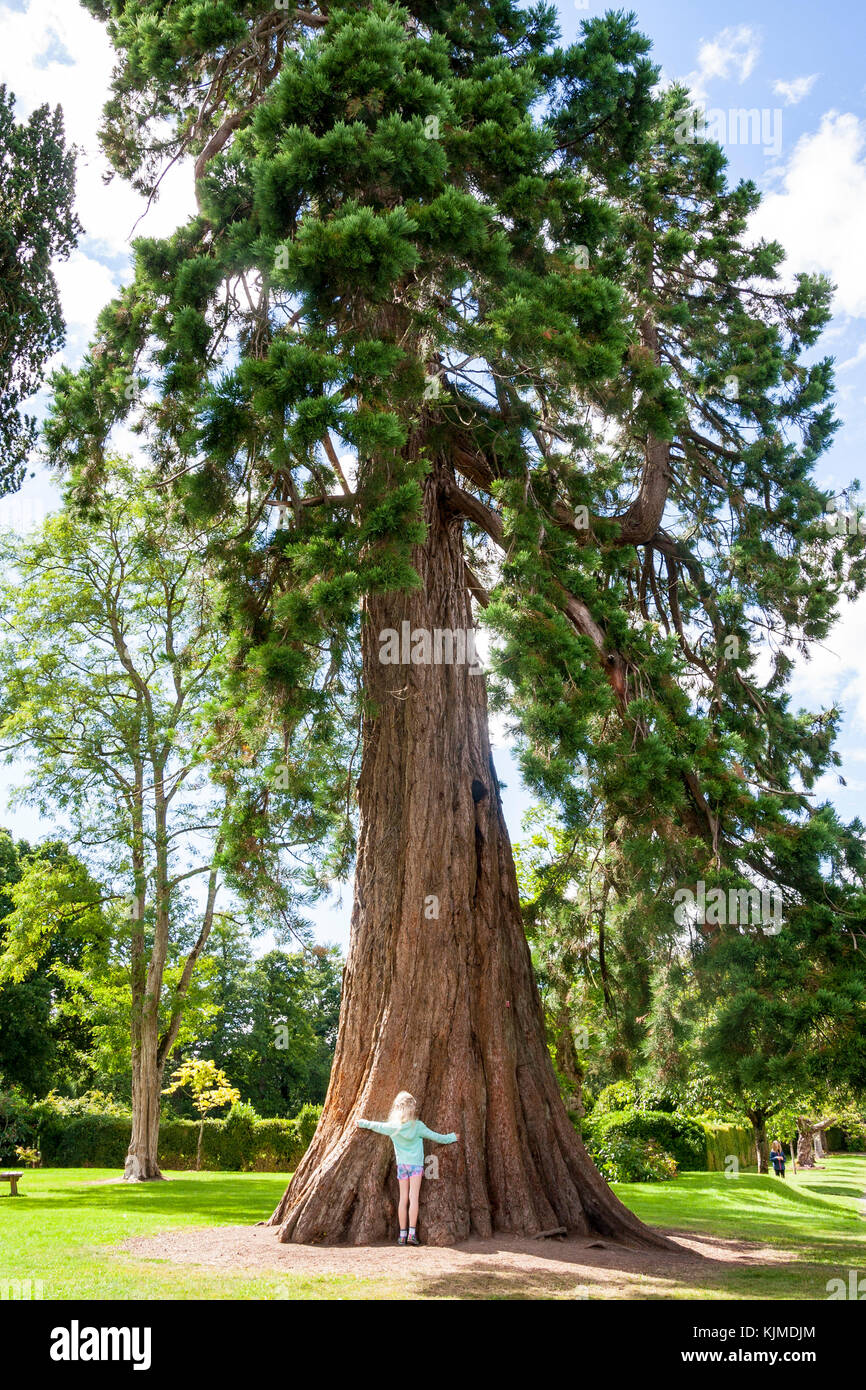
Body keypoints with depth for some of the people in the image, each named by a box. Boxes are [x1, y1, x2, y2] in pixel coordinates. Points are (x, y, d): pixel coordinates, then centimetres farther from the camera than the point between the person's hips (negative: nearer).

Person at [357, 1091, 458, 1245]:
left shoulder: (392, 1127, -2)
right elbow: (435, 1137, 1)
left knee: (403, 1199, 5)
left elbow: (376, 1125, 14)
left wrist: (362, 1123, 33)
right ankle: (412, 1233, -13)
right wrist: (451, 1138, 17)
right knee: (414, 1198, -6)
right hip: (416, 1163, -2)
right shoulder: (417, 1126, -7)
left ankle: (402, 1235, 6)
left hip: (401, 1164, 2)